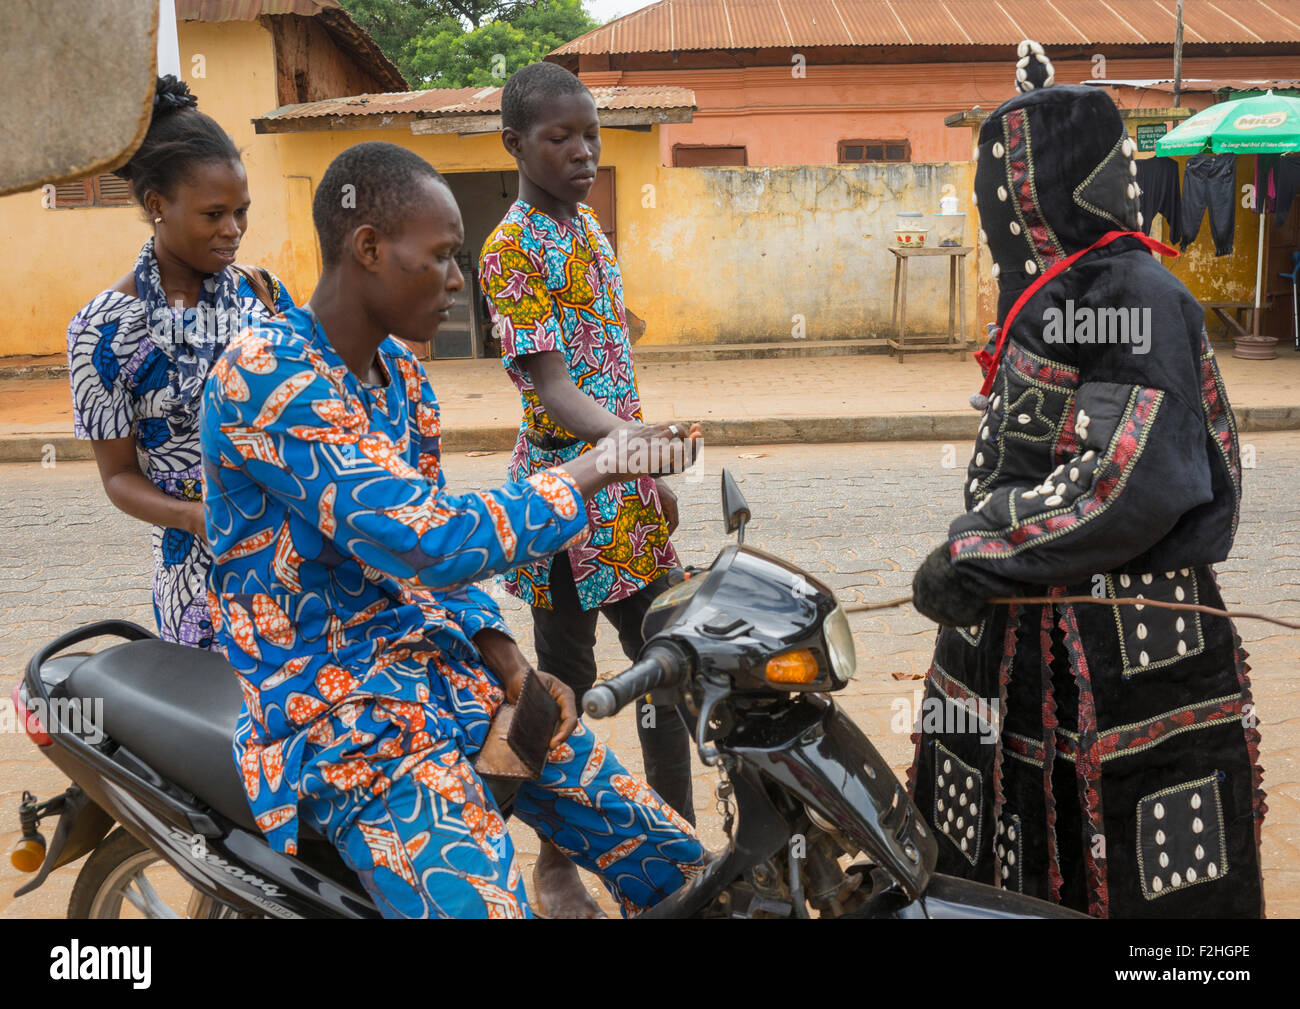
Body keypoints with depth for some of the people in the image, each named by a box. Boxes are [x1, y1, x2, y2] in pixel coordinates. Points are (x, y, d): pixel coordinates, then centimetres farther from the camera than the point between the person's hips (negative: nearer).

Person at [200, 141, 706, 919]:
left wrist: (508, 662, 0)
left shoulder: (397, 371, 10)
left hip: (447, 669, 8)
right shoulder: (267, 375, -19)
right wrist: (594, 470, -16)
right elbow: (429, 543, -26)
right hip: (342, 713, -8)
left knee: (674, 865, 3)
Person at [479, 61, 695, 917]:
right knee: (567, 684, 5)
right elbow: (549, 384, -22)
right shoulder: (512, 248, -13)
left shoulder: (591, 227, 12)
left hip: (631, 490, 8)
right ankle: (557, 861, 22)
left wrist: (650, 470, 17)